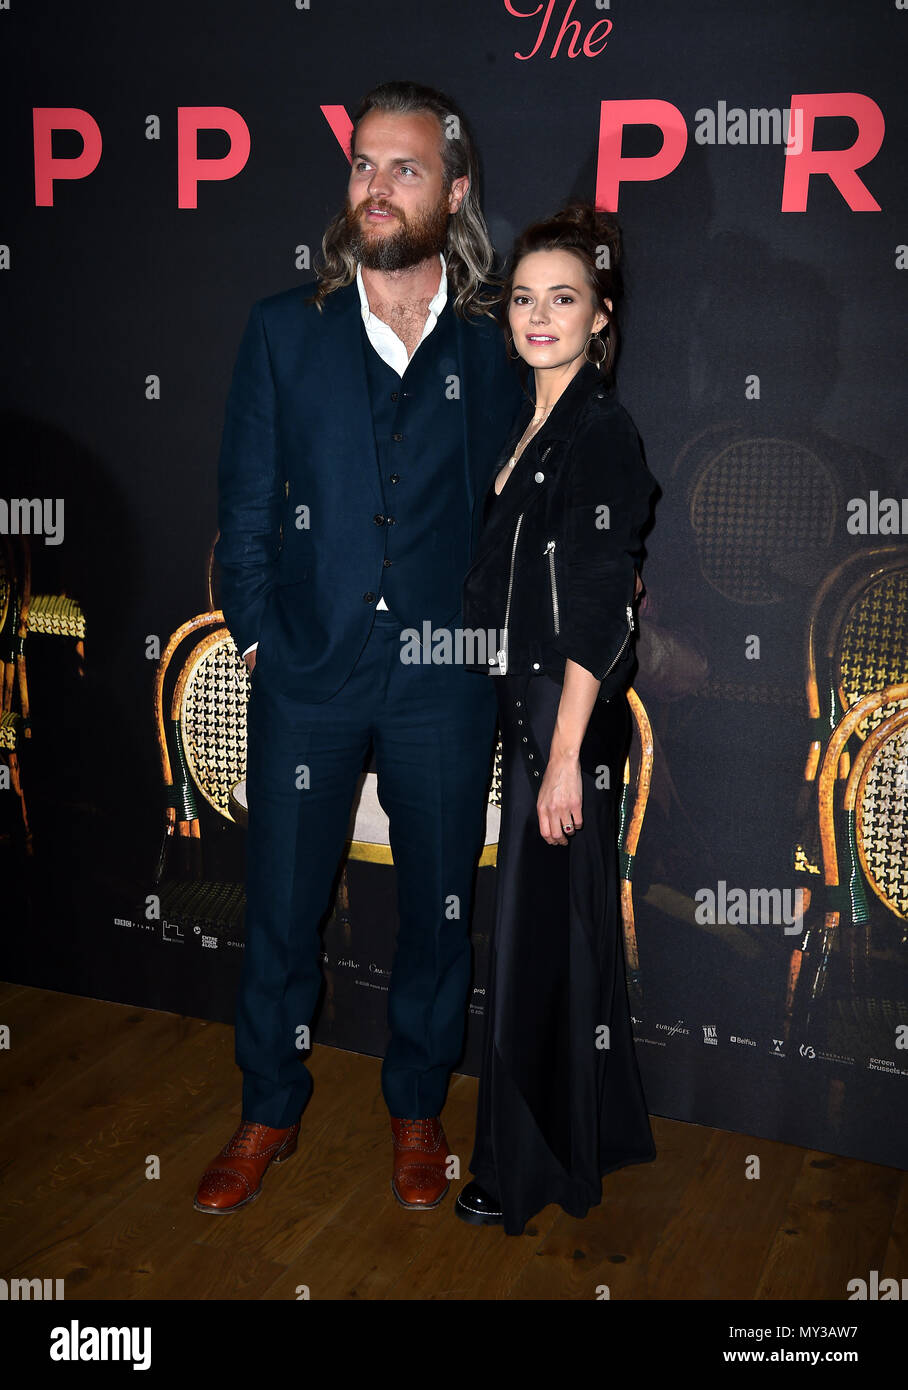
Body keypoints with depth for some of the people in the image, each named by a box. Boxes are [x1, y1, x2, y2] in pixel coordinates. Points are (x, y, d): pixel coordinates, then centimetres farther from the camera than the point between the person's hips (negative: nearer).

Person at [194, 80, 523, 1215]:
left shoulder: (493, 351, 2)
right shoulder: (284, 330, 3)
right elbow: (245, 505, 5)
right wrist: (257, 639, 0)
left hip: (445, 685, 0)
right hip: (306, 677, 0)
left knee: (437, 908, 12)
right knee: (280, 907, 10)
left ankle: (417, 1107, 35)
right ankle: (268, 1112, 32)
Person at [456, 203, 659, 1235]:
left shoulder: (603, 432, -14)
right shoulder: (530, 425, 12)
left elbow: (599, 611, -19)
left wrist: (564, 750, -20)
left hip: (569, 712, -9)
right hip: (522, 701, 9)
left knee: (537, 929, 2)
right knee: (560, 919, 18)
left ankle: (527, 1170, 20)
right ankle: (591, 1130, 36)